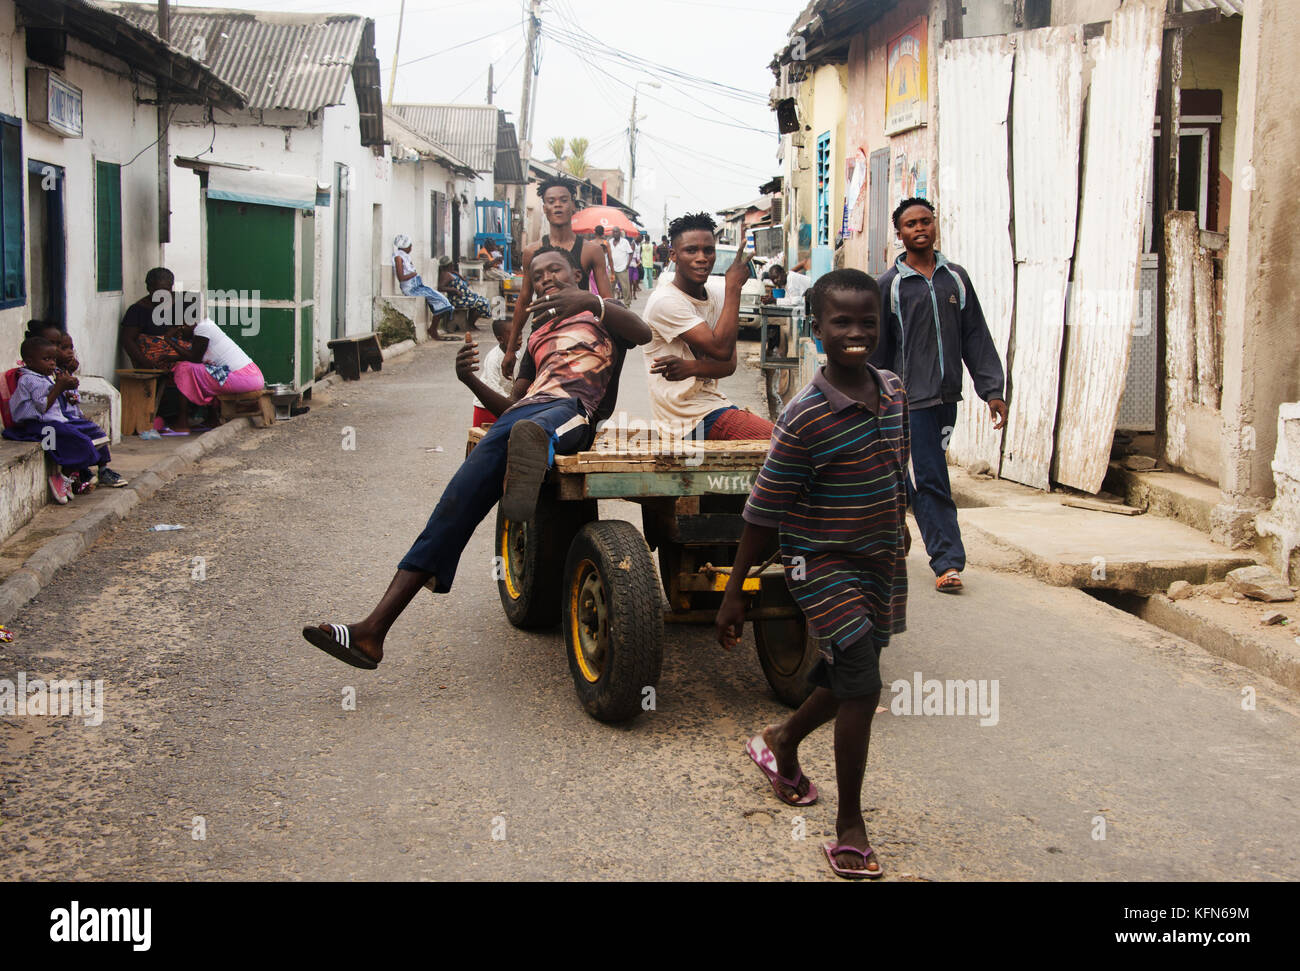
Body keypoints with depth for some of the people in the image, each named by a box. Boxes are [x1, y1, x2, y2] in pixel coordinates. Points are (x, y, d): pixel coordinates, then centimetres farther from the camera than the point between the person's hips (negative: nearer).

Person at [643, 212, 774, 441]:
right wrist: (734, 286, -14)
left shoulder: (716, 298, 11)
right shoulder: (665, 301, -15)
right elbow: (721, 349, -22)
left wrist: (690, 367, -19)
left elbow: (729, 365, 3)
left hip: (714, 404, 8)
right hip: (690, 421, -8)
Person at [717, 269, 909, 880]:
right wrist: (733, 592, -13)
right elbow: (764, 511, -16)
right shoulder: (805, 418, -20)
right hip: (823, 563, -7)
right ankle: (849, 825, 4)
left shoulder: (894, 393, 0)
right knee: (861, 685, -11)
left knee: (844, 680, 18)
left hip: (880, 561, 7)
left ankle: (783, 742, 48)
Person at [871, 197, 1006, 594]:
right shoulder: (889, 285, -1)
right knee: (932, 479, -7)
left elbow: (975, 336, 10)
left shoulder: (955, 277, 11)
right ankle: (947, 561, -6)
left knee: (928, 476, 12)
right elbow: (876, 349, 0)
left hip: (947, 396, 5)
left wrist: (991, 389, 4)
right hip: (913, 395, -5)